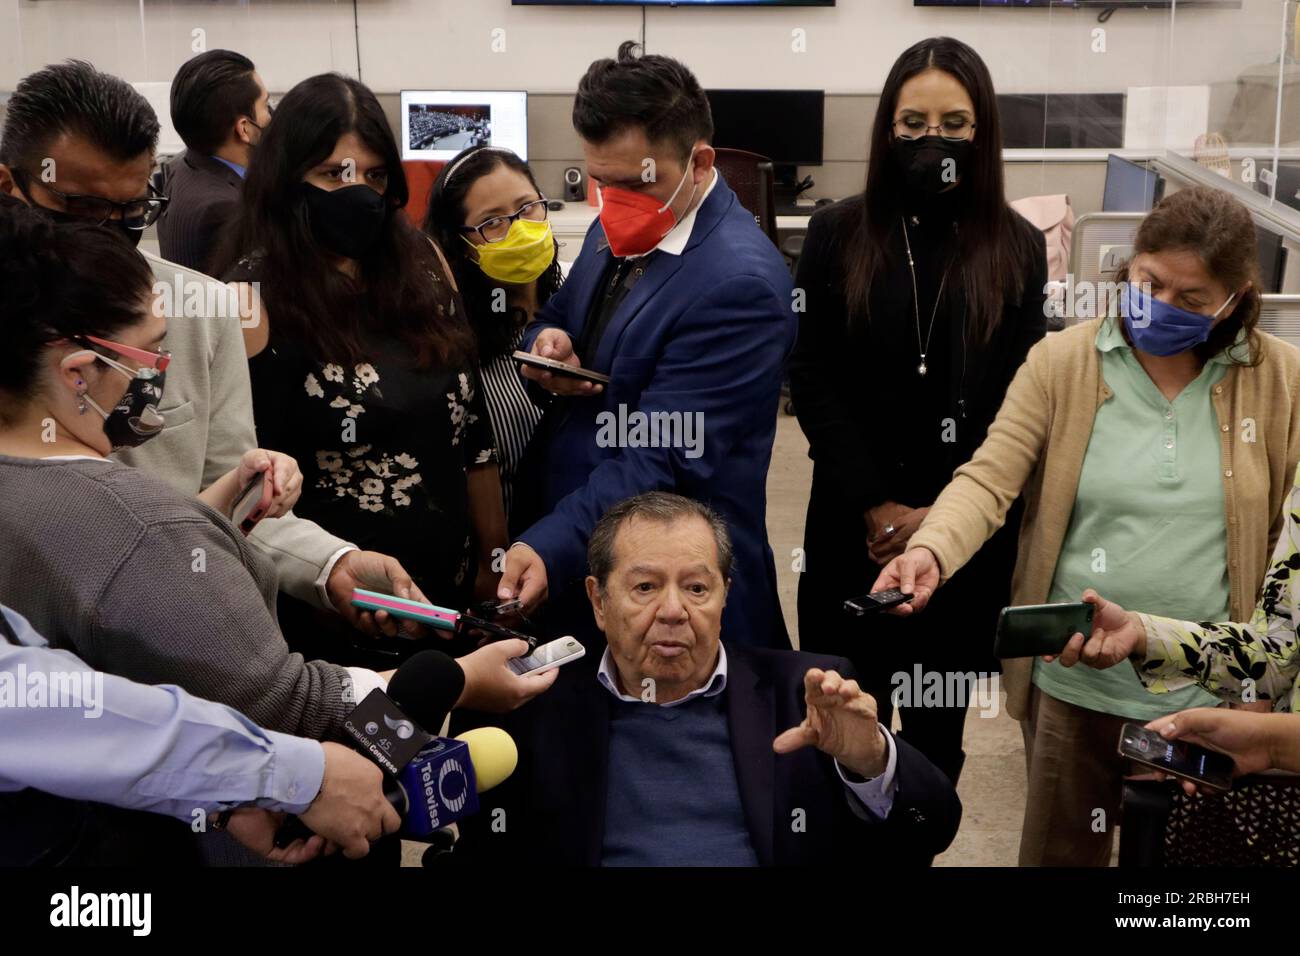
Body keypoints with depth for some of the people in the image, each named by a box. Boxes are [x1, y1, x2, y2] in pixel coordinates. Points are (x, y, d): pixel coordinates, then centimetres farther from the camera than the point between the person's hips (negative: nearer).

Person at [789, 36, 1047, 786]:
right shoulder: (836, 235, -1)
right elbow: (813, 382, -4)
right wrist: (876, 505, -12)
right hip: (855, 523, 0)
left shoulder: (1018, 248, 0)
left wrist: (945, 514, -11)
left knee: (939, 723, 12)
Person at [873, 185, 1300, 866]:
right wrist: (930, 550, -32)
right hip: (1074, 686, -1)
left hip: (1211, 696, 1)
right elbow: (989, 481, -12)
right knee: (1059, 852, 17)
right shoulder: (1062, 361, -7)